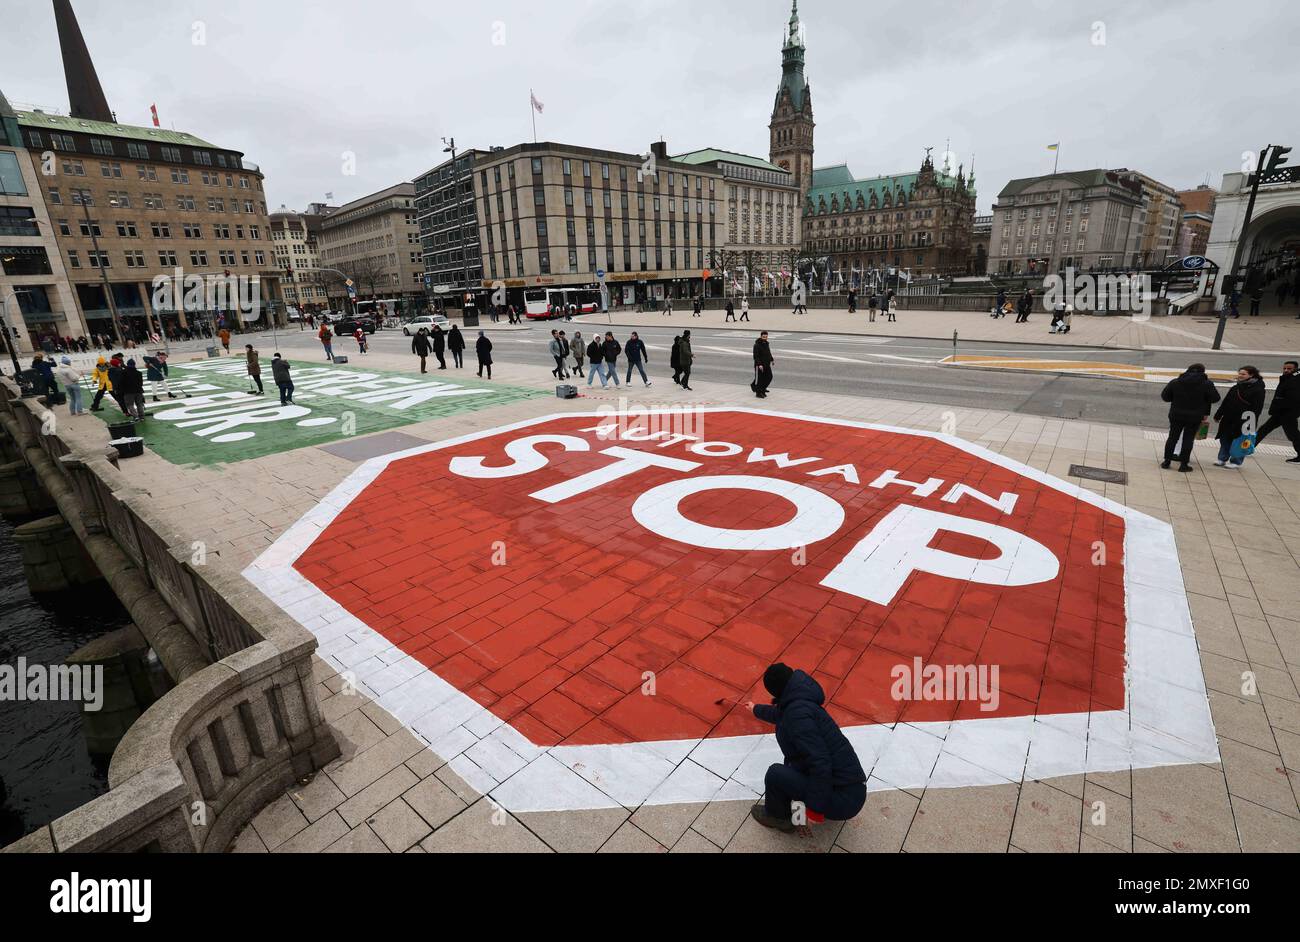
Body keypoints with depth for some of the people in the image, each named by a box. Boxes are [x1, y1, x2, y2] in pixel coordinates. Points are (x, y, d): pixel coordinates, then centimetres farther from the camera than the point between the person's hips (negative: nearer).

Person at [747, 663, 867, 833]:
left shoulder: (798, 714, -22)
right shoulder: (799, 702, 7)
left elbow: (820, 765, -29)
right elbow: (778, 713, 31)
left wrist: (815, 808, -19)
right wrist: (756, 709, 50)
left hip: (845, 799, -9)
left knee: (776, 774, -11)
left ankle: (776, 816, 16)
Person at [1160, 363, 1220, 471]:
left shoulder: (1175, 382, -2)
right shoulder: (1207, 384, -6)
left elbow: (1165, 396, 1)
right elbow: (1215, 398, -3)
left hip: (1176, 415, 1)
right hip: (1195, 417, -1)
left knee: (1172, 437, 8)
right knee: (1188, 439, 4)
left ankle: (1167, 461, 8)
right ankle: (1183, 464, 5)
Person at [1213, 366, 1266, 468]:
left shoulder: (1258, 389, -8)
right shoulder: (1235, 388, 11)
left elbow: (1257, 408, -14)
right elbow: (1225, 403, 16)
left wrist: (1252, 422, -20)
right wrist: (1218, 415, 15)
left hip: (1244, 421, -6)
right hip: (1228, 419, 6)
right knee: (1225, 439, 10)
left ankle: (1236, 462, 10)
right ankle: (1222, 459, 19)